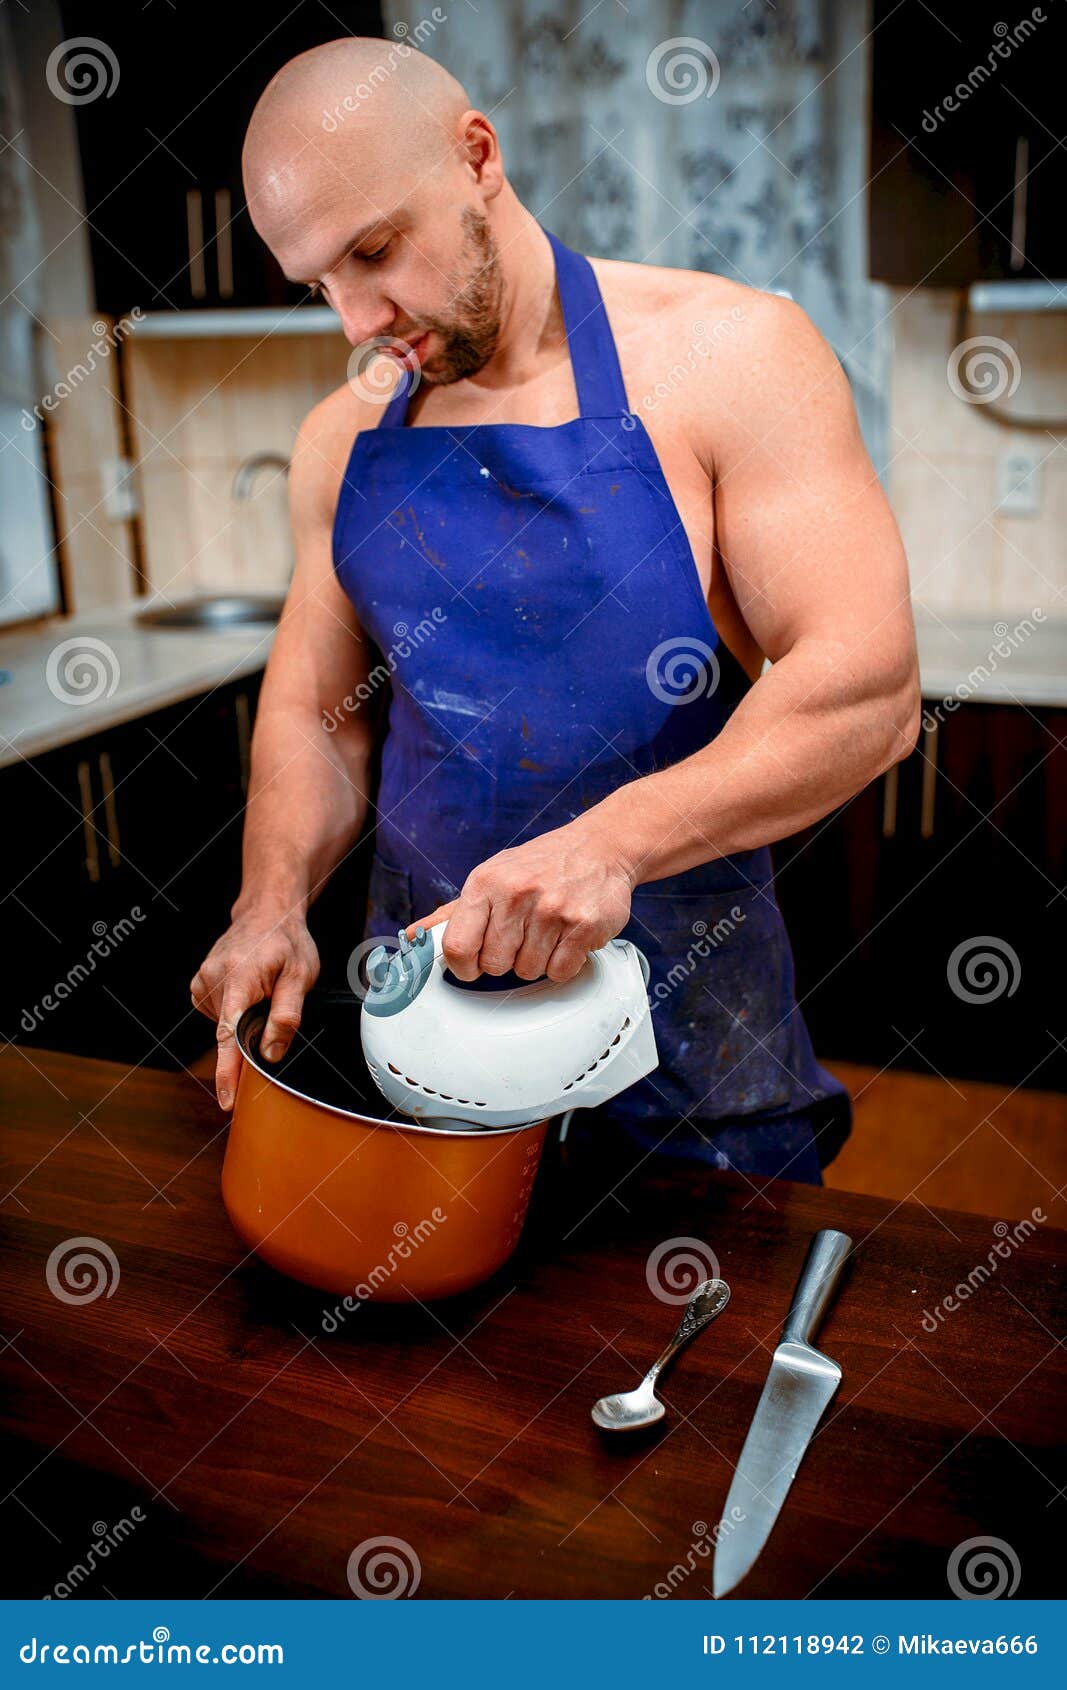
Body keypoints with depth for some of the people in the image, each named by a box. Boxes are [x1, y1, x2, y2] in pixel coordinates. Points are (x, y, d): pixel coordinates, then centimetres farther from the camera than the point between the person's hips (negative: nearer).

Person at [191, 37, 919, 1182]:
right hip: (419, 973, 4)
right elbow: (313, 711, 9)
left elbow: (869, 692, -19)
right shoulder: (343, 439, 4)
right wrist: (272, 905, -10)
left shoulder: (731, 357, -11)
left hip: (680, 1016, -3)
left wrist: (611, 841, -31)